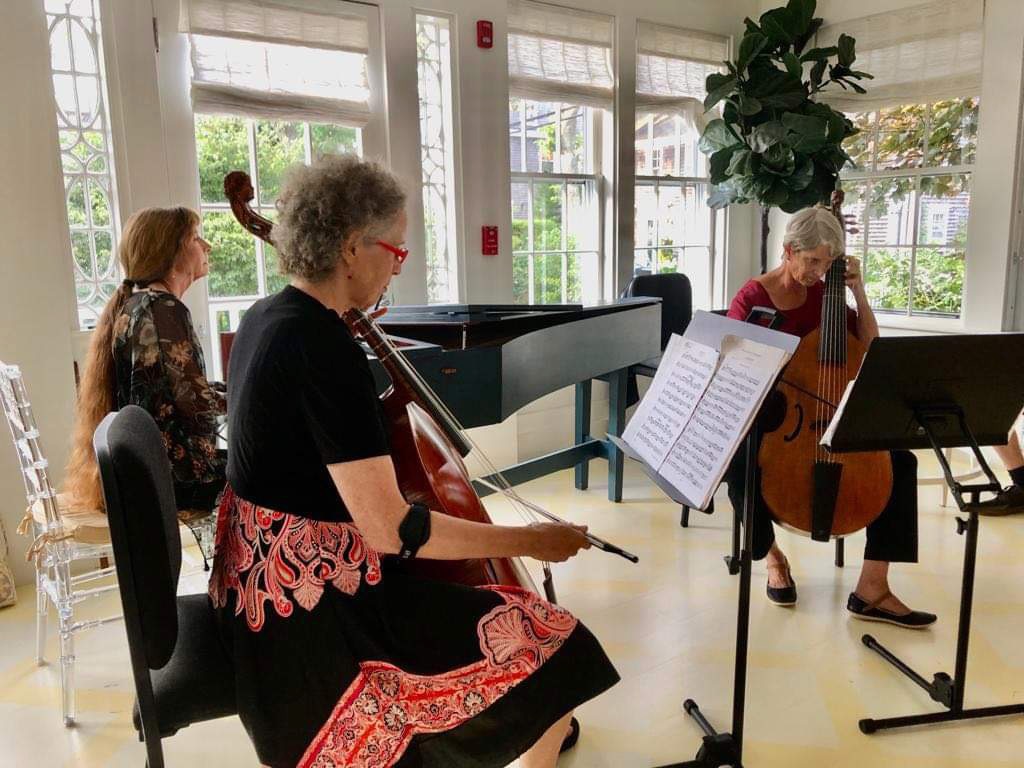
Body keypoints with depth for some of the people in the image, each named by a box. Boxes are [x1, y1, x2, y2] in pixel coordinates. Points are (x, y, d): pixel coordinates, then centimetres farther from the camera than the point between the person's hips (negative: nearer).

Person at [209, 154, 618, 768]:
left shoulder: (265, 318, 3)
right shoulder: (327, 349, -26)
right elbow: (390, 529, -28)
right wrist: (530, 540, -17)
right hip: (316, 601, -10)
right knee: (551, 654, -9)